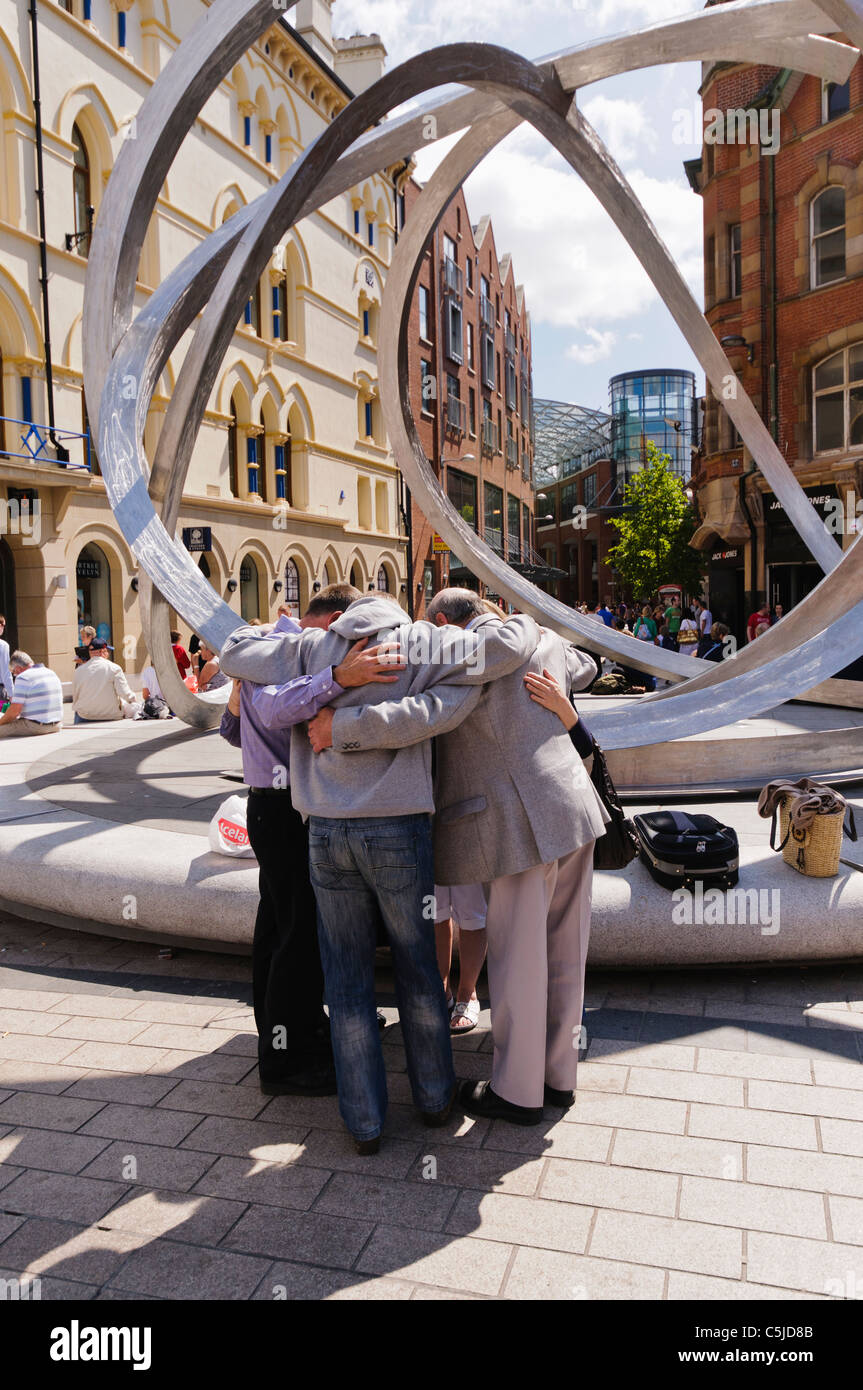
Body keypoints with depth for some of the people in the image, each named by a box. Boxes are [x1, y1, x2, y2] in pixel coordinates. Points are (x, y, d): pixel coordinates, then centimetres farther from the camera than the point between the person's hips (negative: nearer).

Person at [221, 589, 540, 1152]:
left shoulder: (313, 647, 8)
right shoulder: (419, 642, 1)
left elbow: (235, 651, 16)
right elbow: (504, 648, -9)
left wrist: (289, 627, 29)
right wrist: (524, 625, 13)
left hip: (326, 831, 2)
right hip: (399, 829, -1)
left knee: (348, 978, 13)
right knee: (417, 965, 17)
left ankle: (364, 1121, 22)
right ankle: (435, 1096, 33)